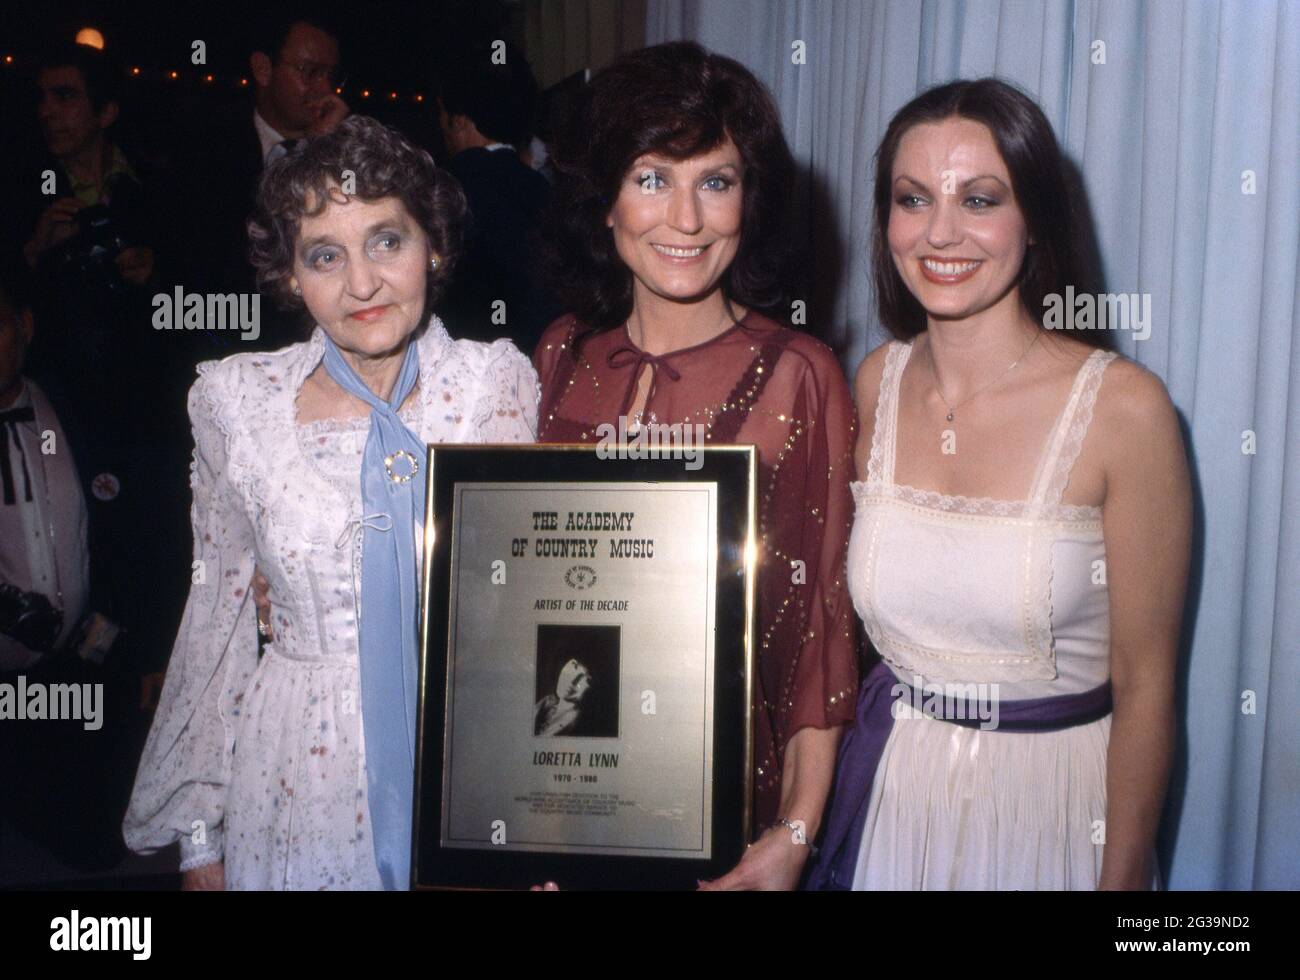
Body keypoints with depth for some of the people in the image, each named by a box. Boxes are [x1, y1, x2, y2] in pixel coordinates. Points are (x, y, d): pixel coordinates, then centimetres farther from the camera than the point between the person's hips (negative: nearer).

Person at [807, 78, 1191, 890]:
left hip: (1050, 798, -3)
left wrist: (1123, 876, -10)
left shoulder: (1124, 408, -18)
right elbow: (851, 610, 5)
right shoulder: (877, 381, -5)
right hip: (887, 789, 4)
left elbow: (1145, 685, -12)